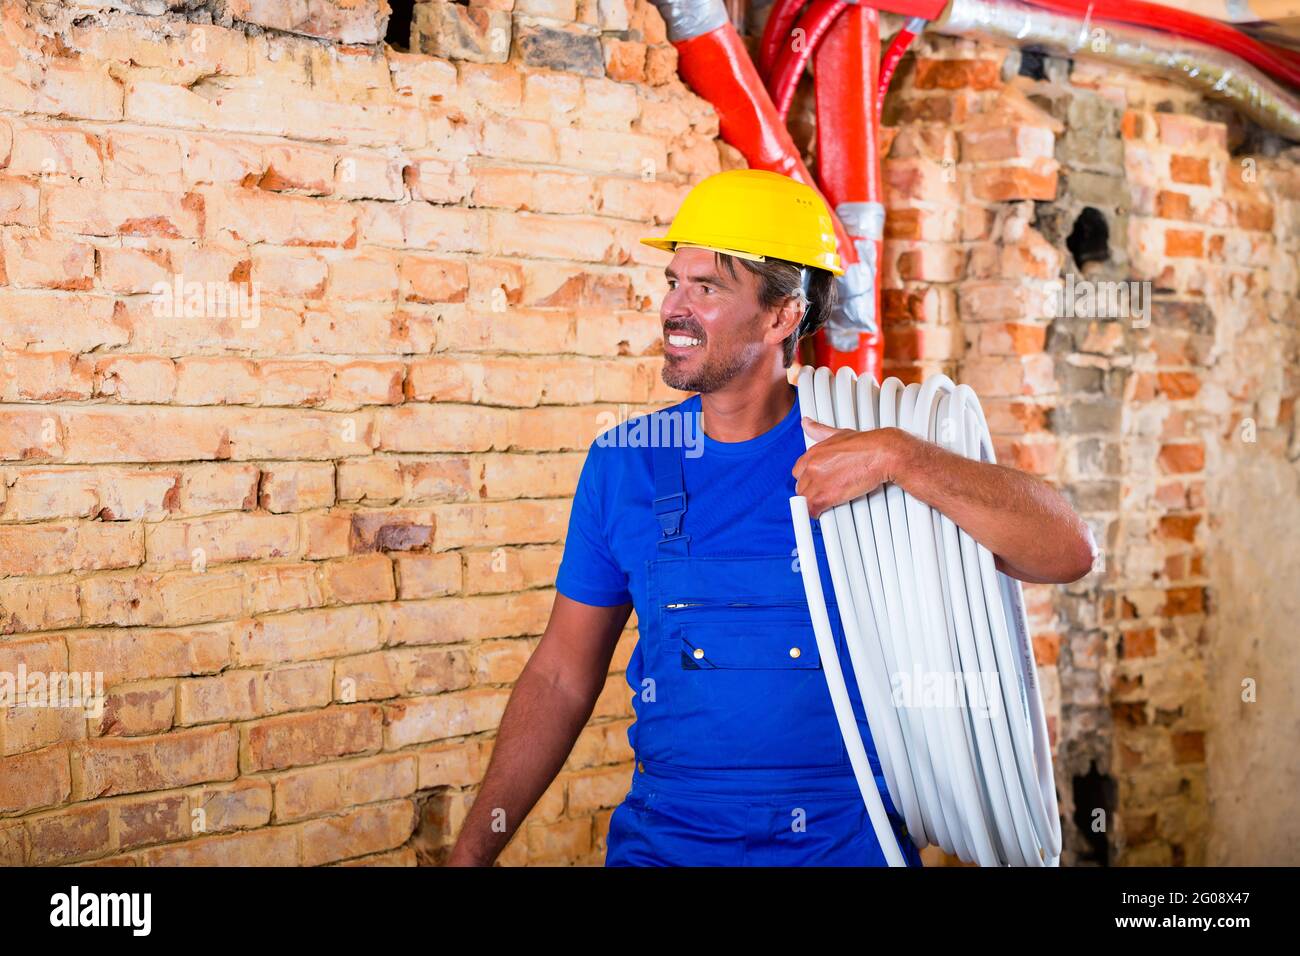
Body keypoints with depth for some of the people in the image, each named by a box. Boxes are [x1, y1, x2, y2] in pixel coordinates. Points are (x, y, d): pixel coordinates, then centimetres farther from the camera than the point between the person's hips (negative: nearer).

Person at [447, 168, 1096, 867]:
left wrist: (899, 456, -21)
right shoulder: (623, 463, 5)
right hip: (664, 839, 1)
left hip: (847, 837, -1)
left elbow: (1068, 554, -12)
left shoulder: (857, 446, -2)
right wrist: (470, 852, 8)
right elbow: (563, 676, 11)